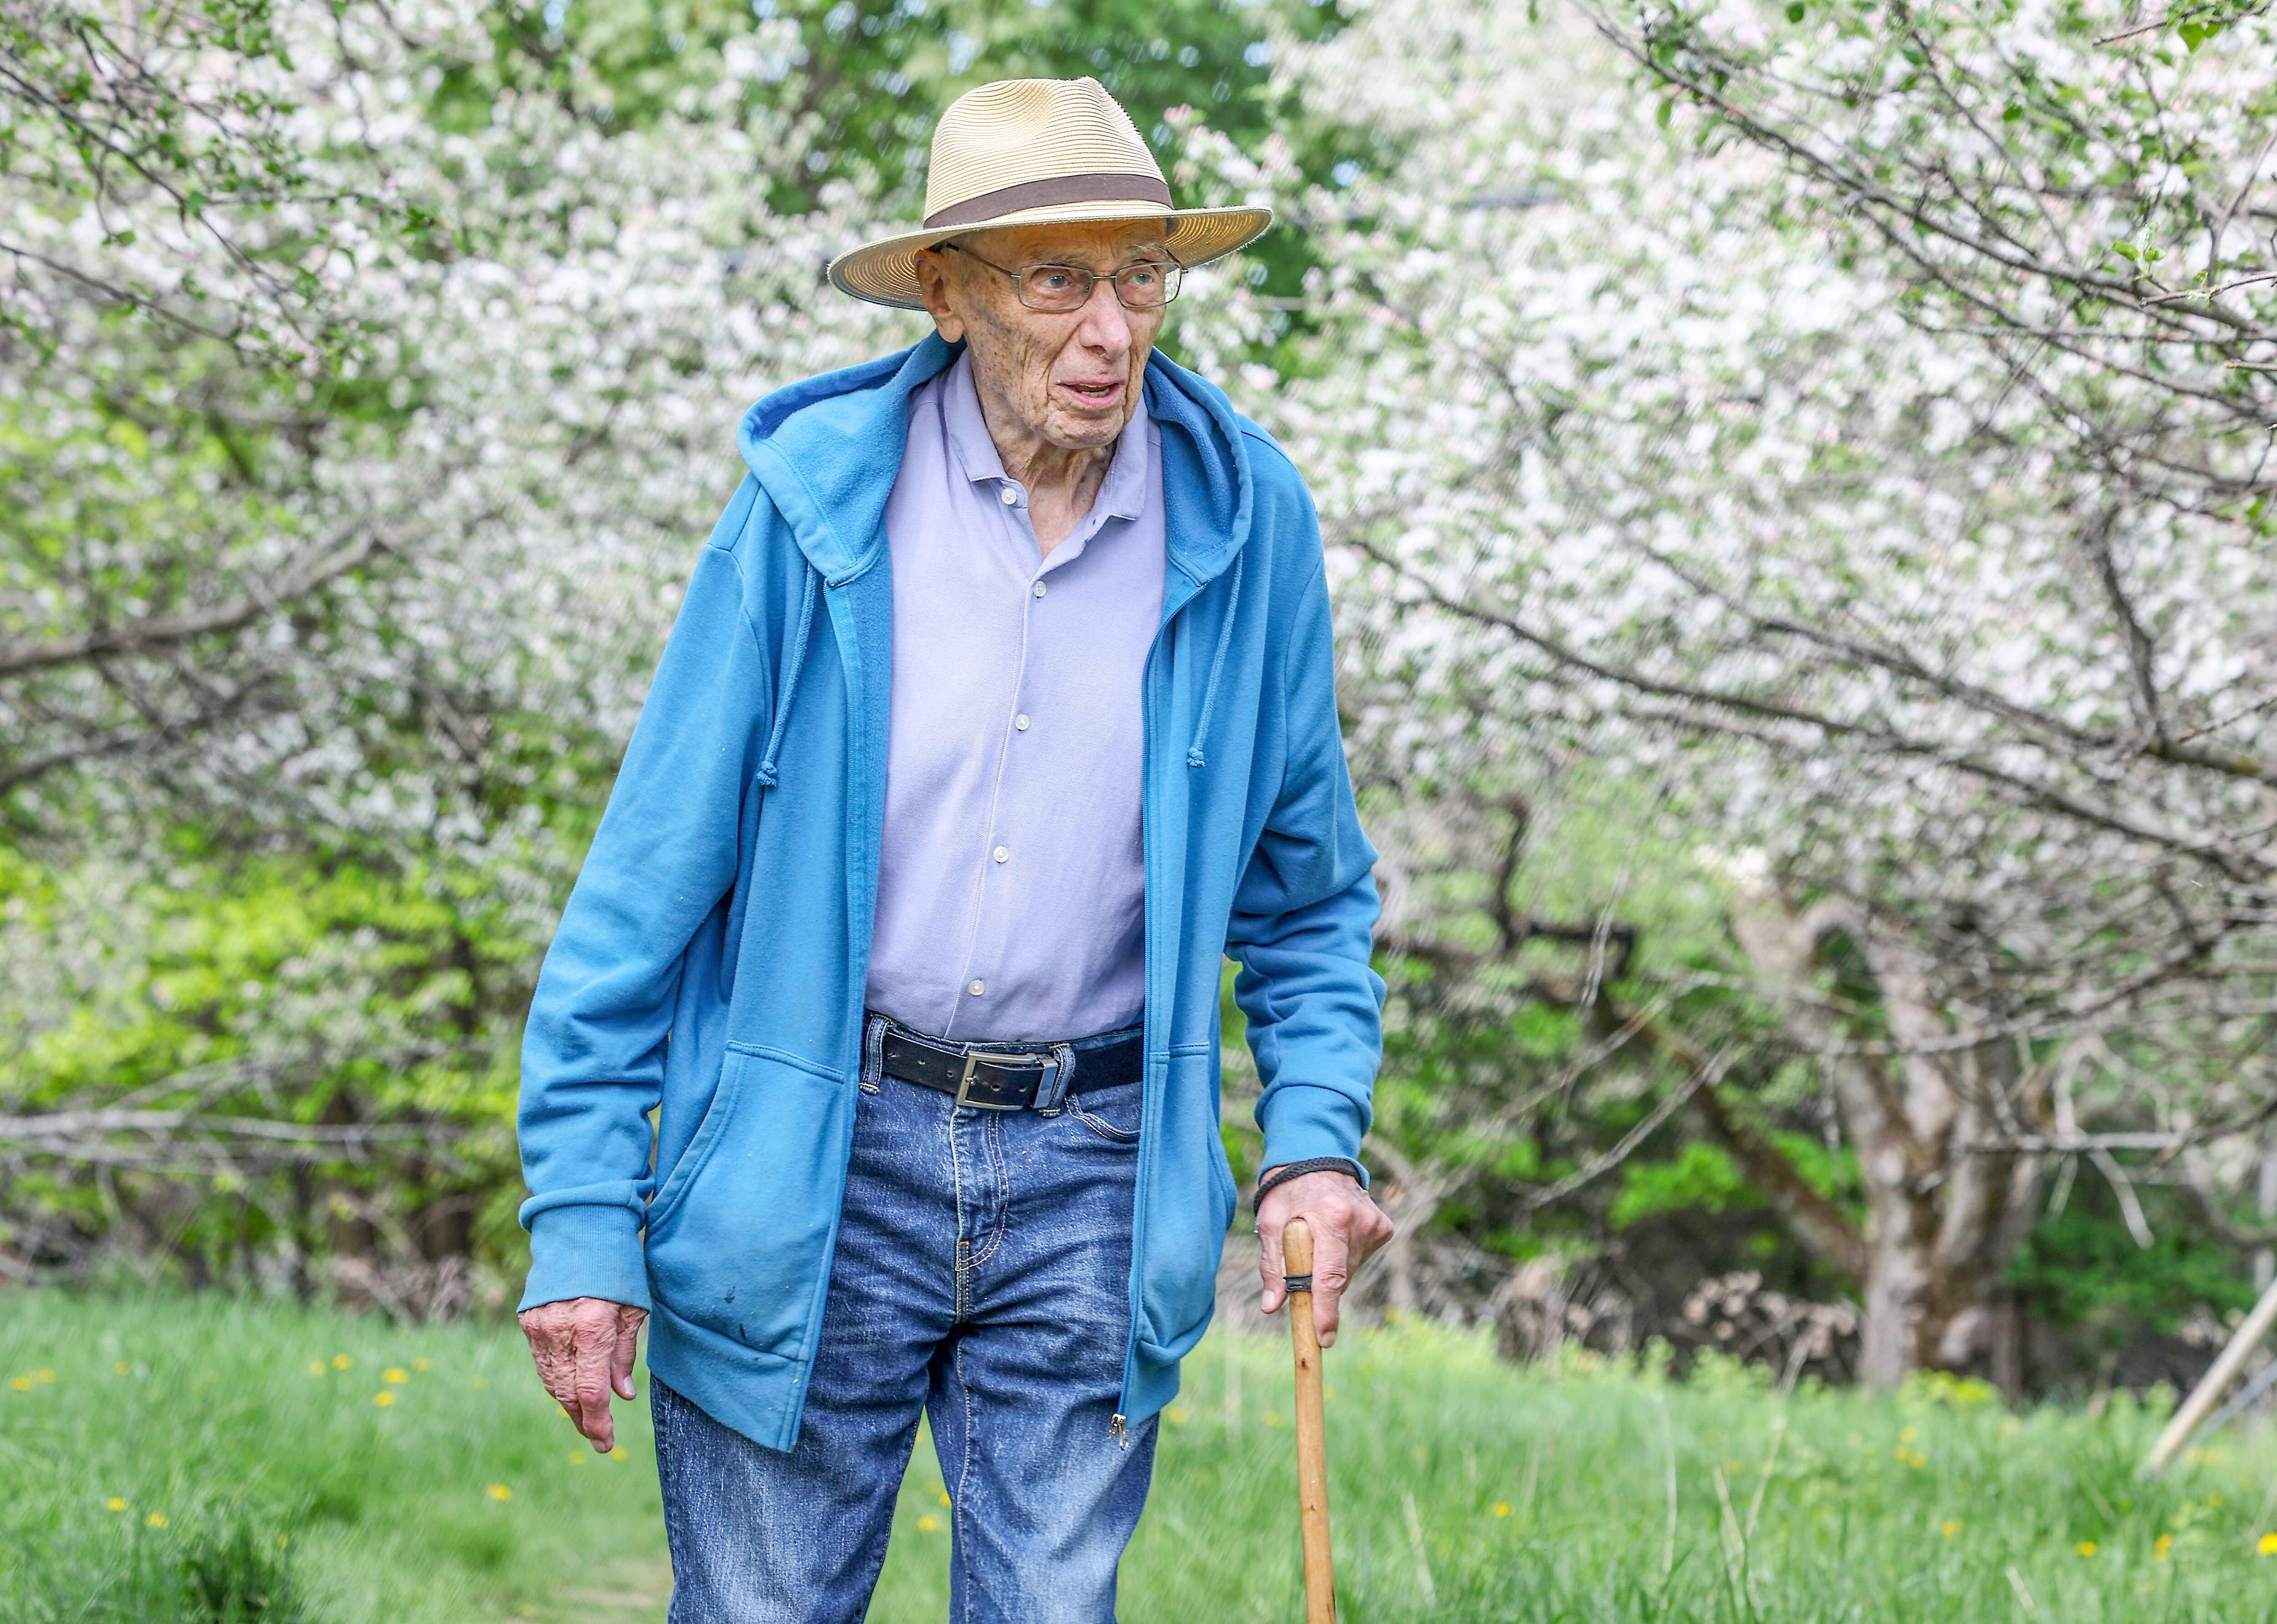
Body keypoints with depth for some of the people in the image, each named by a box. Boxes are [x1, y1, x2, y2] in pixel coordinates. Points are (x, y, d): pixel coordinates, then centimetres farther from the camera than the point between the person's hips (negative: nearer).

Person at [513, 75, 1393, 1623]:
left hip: (1093, 1174, 2)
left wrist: (1318, 1136, -2)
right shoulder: (817, 502, -7)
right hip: (814, 1165, -2)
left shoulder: (1245, 521, 1)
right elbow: (651, 878, -4)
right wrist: (582, 1218, -7)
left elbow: (1305, 893, 13)